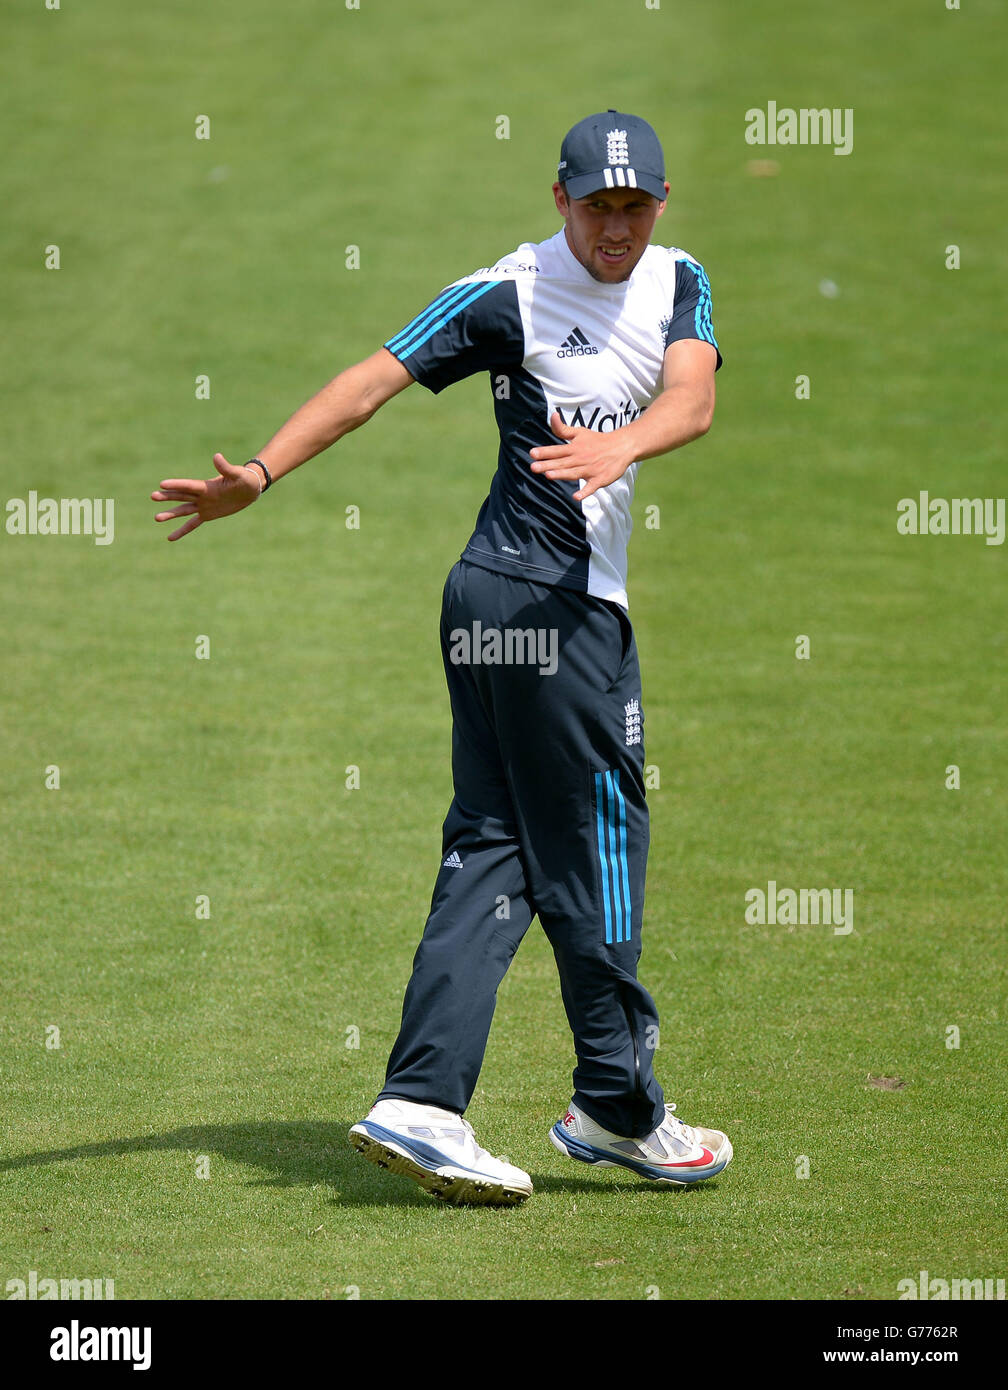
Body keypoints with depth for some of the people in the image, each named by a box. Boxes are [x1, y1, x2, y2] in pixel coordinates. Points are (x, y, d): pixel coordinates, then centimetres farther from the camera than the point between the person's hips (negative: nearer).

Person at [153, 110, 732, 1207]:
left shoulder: (676, 282, 10)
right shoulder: (509, 293, -8)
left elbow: (693, 399, -9)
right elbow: (374, 379, -14)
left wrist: (621, 444, -31)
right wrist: (258, 474, -25)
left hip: (584, 601, 7)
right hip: (540, 595, -7)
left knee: (492, 852, 3)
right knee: (597, 845, -1)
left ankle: (419, 1106, 2)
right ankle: (618, 1106, 10)